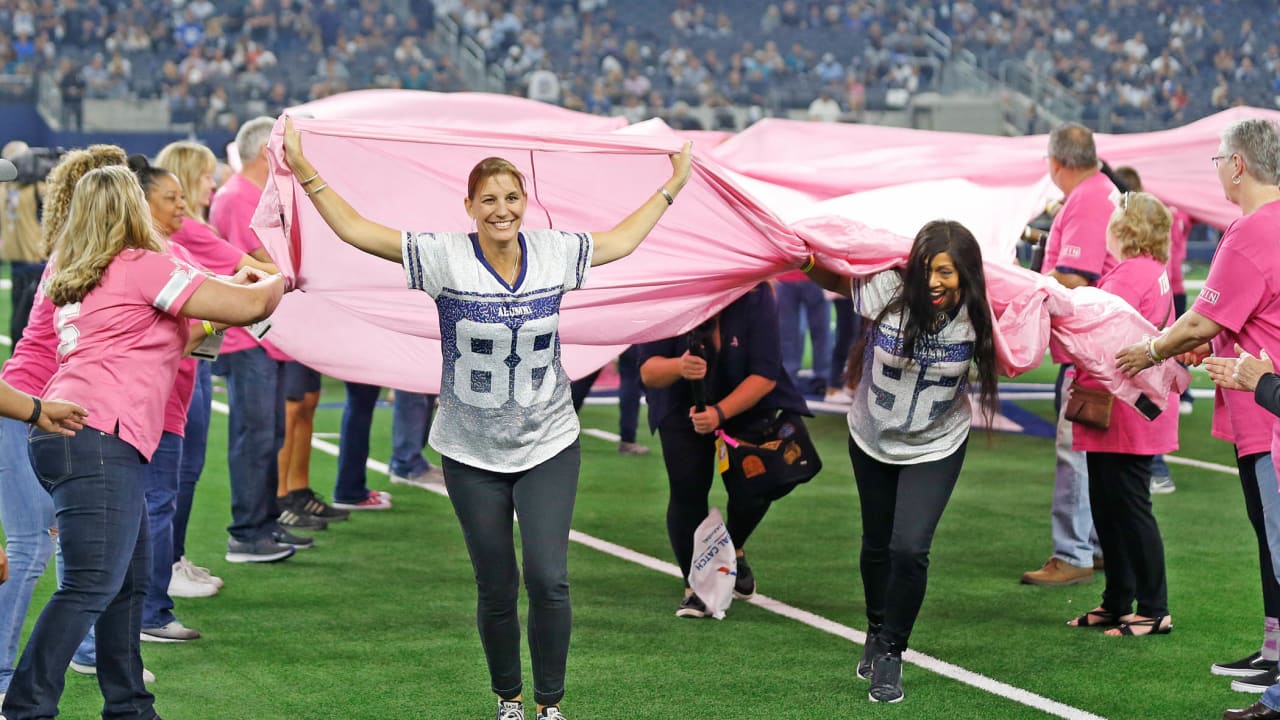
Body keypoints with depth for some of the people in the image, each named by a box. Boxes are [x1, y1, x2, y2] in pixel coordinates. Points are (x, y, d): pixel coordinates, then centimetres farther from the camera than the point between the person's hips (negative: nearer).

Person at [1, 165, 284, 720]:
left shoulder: (71, 278, 23)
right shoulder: (143, 267, -2)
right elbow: (250, 307, -2)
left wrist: (234, 287, 32)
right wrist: (278, 282, 19)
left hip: (63, 429, 9)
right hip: (99, 438, -9)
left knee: (131, 576, 15)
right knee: (91, 586, -13)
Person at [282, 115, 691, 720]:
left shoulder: (554, 252, -2)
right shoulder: (446, 257, -10)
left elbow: (621, 240, 17)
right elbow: (356, 230, -9)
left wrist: (672, 187, 22)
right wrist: (304, 171, -15)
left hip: (548, 447, 1)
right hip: (472, 455, -1)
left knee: (548, 580, -10)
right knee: (496, 590, 7)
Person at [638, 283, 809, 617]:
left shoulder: (756, 299, -28)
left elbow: (765, 374, -26)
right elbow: (647, 371, -26)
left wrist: (721, 412, -38)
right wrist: (679, 367, -49)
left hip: (747, 406, 0)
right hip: (682, 408, 0)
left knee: (752, 489, -11)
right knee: (687, 491, -12)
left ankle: (734, 550, 23)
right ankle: (694, 587, 1)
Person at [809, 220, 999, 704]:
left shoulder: (975, 318, -21)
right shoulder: (888, 293, -25)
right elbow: (834, 281, -8)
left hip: (935, 449, -1)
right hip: (872, 440, 2)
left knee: (909, 549, -16)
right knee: (877, 546, 18)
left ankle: (890, 654, 4)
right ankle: (877, 631, 46)